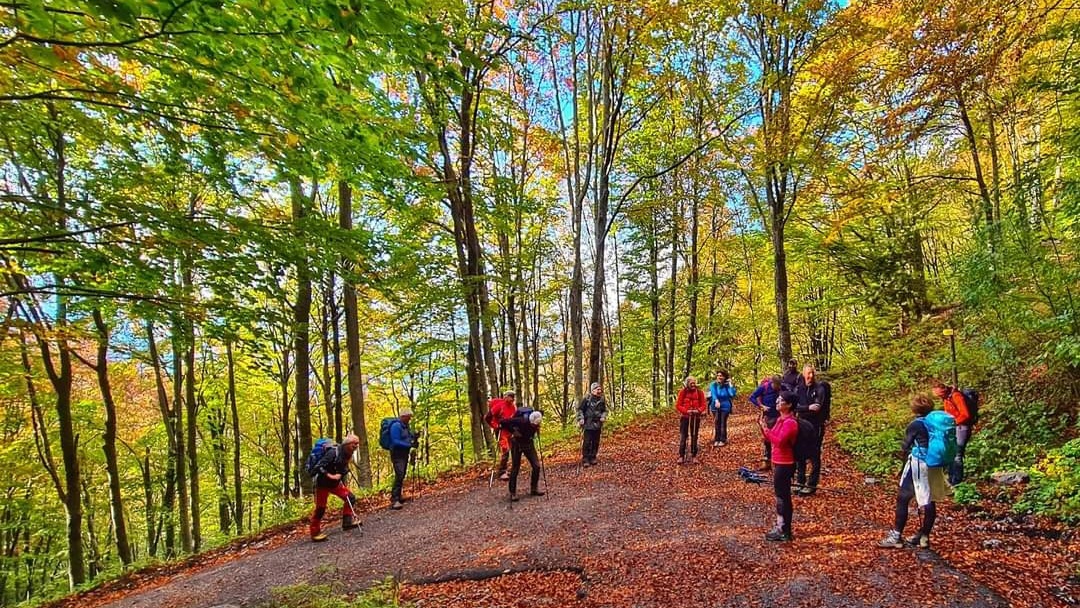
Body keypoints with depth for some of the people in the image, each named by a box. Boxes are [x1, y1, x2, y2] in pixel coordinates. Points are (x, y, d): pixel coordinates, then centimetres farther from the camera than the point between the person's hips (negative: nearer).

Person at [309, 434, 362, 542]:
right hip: (323, 483, -8)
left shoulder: (347, 454, -1)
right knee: (320, 508, -1)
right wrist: (330, 476, -35)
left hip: (335, 483, 8)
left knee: (350, 498, 2)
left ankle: (347, 521, 12)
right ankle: (315, 532, 14)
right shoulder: (333, 452, -27)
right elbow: (318, 467, -29)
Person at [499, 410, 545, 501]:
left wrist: (536, 429, -6)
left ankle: (534, 489, 14)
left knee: (536, 466, -2)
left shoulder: (536, 423, -17)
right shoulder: (521, 421, -33)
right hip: (517, 444, -5)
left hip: (528, 443, 5)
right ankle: (512, 493, 9)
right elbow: (503, 422, -29)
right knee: (515, 469, -2)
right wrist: (513, 431, -21)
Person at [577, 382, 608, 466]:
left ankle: (592, 458, 24)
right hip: (587, 424, -5)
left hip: (597, 425, 5)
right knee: (586, 442, -5)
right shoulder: (586, 399, -8)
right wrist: (581, 419, -12)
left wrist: (603, 416, 0)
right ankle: (585, 460, 4)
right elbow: (580, 409, -3)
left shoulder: (602, 400, 6)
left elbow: (605, 410, 18)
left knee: (595, 442, 10)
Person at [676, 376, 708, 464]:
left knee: (694, 437, 9)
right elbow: (678, 405, -4)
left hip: (696, 417, 1)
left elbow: (703, 405, 2)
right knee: (683, 437, -1)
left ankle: (694, 456, 19)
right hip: (685, 417, -1)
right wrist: (686, 411, -19)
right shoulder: (683, 392, -4)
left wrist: (698, 410, -18)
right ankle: (681, 456, 7)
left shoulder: (700, 392, 0)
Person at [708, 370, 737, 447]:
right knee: (717, 423, 5)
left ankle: (723, 440, 12)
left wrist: (731, 385, -22)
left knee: (723, 423, 3)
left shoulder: (727, 385, -6)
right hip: (716, 407, 1)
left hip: (725, 407, -1)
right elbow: (713, 393, -23)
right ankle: (716, 440, 13)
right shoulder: (713, 385, -6)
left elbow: (732, 394, -20)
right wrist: (716, 400, -41)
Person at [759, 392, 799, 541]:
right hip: (778, 462, 10)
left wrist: (766, 428, -25)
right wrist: (762, 426, 3)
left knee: (784, 496, 0)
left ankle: (785, 532, 11)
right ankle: (780, 526, 29)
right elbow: (770, 439, 15)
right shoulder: (780, 419, 9)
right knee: (779, 494, 17)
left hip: (785, 464, -10)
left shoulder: (790, 422, -20)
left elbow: (779, 441, -29)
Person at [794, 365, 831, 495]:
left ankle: (812, 485, 11)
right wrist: (808, 408, -25)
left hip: (816, 426, -5)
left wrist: (802, 409, -17)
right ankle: (800, 482, 23)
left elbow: (818, 407, -22)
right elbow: (795, 406, -9)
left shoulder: (820, 388, -9)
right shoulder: (799, 388, 3)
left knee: (814, 456, 2)